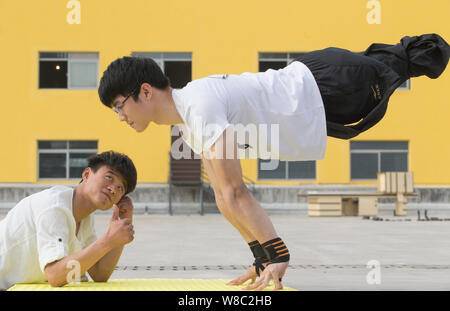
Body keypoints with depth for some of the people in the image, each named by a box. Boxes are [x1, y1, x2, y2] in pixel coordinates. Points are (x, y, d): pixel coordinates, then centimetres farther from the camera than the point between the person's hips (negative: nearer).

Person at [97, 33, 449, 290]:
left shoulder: (199, 106, -30)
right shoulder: (187, 123, 2)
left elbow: (236, 192, -34)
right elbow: (225, 195, 3)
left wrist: (279, 256, -35)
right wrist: (263, 260, -1)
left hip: (325, 89, -7)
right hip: (307, 81, 7)